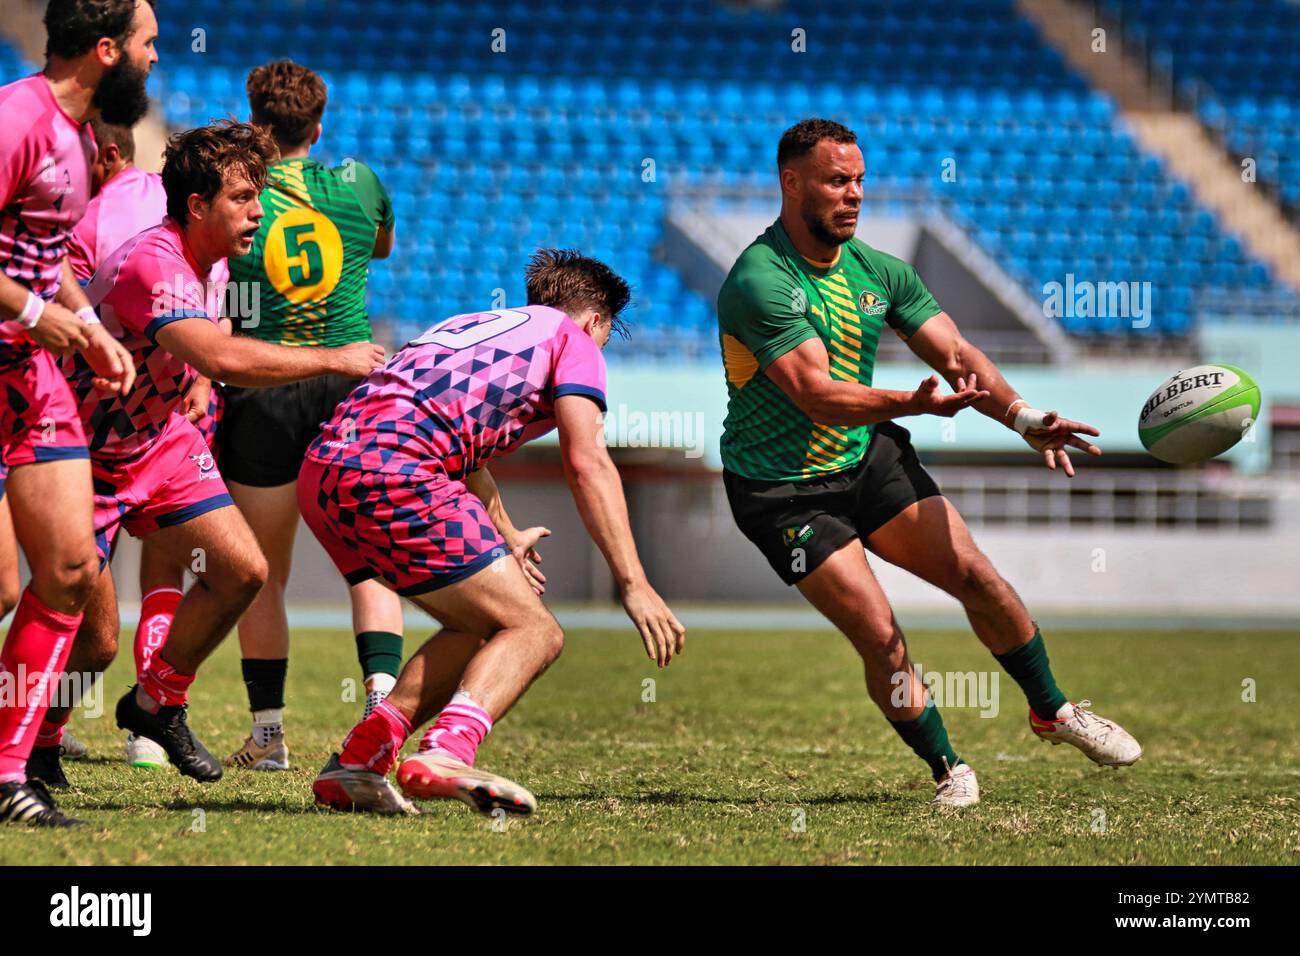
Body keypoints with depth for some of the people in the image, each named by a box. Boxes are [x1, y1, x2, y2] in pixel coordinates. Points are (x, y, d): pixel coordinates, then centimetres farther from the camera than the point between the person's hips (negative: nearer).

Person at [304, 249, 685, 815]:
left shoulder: (467, 325, 36)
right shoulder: (573, 340, 14)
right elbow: (586, 462, -1)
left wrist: (506, 538, 67)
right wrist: (633, 583, -5)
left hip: (320, 471, 8)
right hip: (392, 473, -8)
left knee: (481, 629, 20)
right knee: (533, 632, -4)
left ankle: (354, 764, 7)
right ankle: (444, 756, -29)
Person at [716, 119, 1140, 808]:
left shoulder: (879, 272, 0)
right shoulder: (757, 283, -23)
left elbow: (955, 355, -2)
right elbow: (816, 394, -32)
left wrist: (1022, 417, -20)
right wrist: (915, 403, -46)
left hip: (871, 457, 6)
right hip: (783, 487, -6)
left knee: (975, 576, -3)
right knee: (880, 637, -14)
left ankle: (1052, 711, 21)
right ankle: (948, 770, 7)